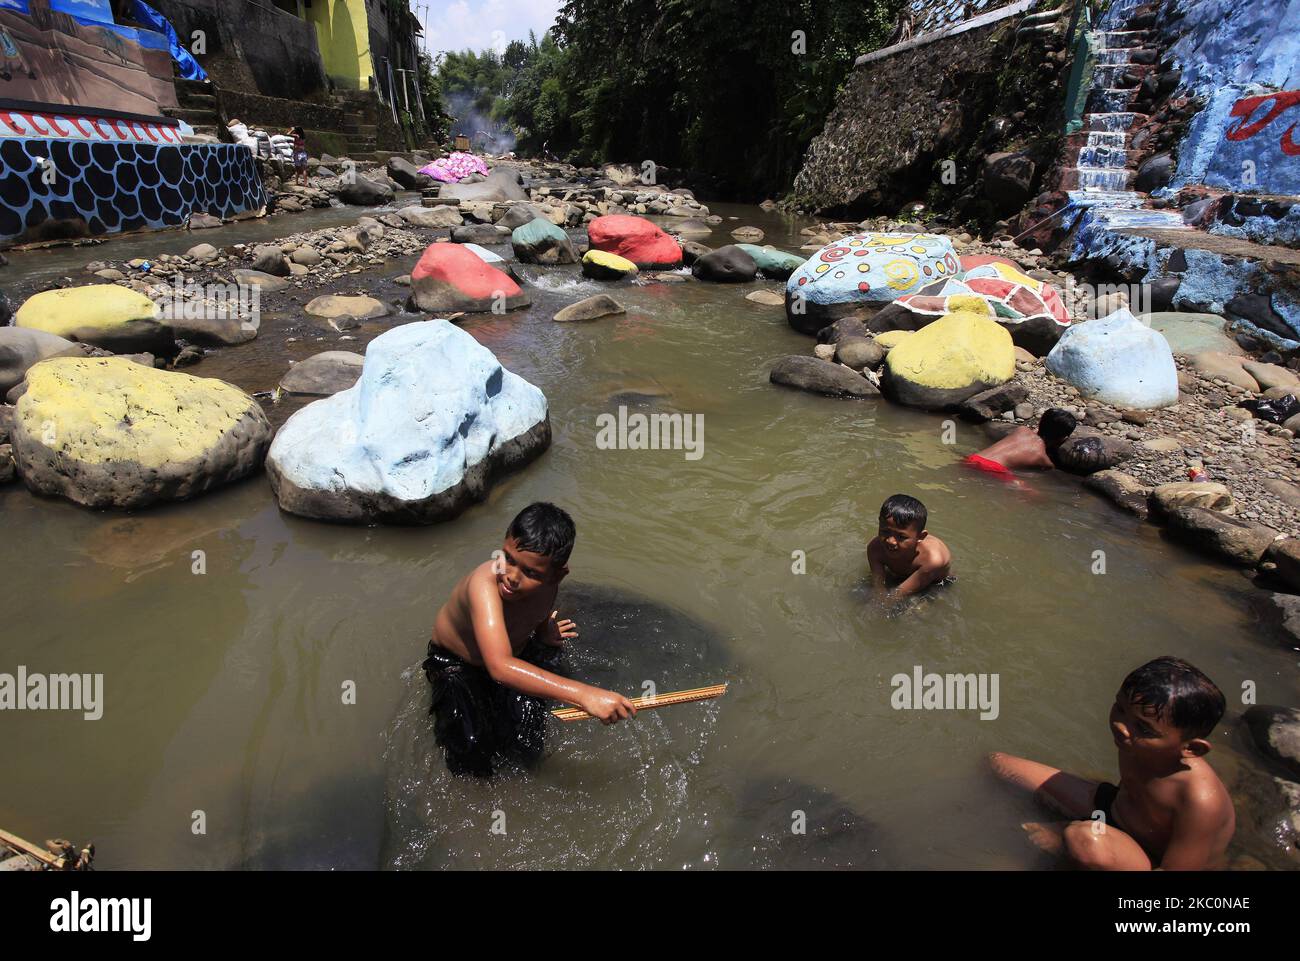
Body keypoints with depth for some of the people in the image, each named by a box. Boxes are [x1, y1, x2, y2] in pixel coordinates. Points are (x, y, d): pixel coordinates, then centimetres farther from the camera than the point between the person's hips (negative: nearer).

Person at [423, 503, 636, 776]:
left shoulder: (548, 582, -23)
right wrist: (583, 694, -62)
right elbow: (501, 667, -58)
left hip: (515, 653, 4)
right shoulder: (484, 583, -44)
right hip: (456, 662, -4)